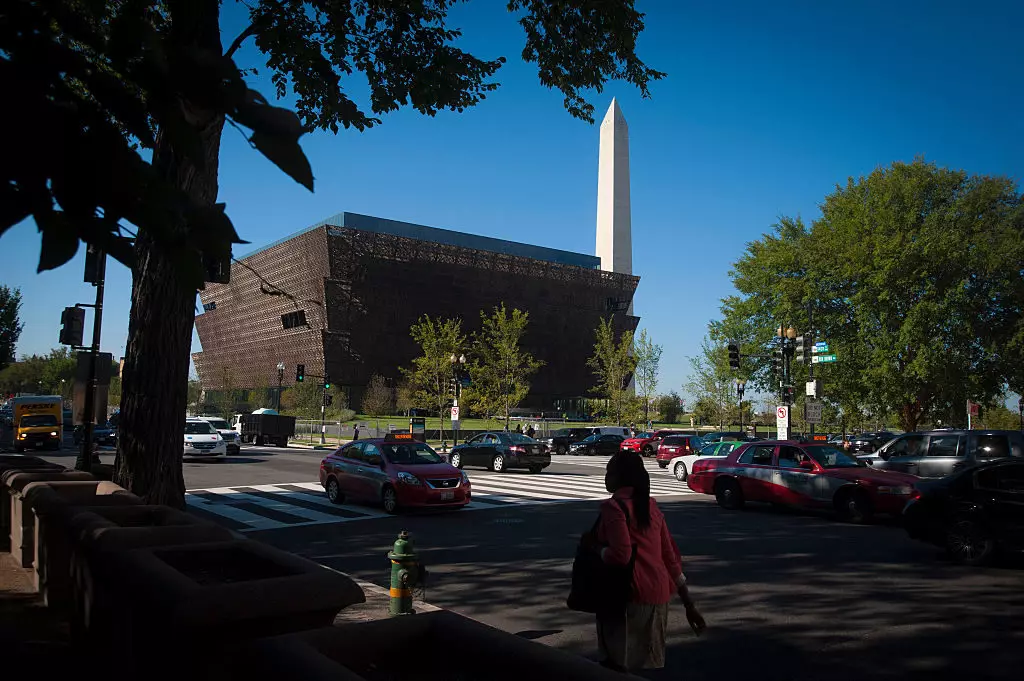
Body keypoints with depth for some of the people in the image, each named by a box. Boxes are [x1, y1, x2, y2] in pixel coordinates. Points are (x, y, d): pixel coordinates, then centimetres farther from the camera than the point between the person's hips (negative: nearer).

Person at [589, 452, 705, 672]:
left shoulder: (613, 506, -11)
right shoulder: (650, 505, 13)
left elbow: (621, 555, -24)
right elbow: (670, 555, 14)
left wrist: (596, 549, -4)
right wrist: (689, 604, 16)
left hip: (631, 595, -8)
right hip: (658, 594, 8)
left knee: (619, 661, 3)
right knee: (647, 664, 19)